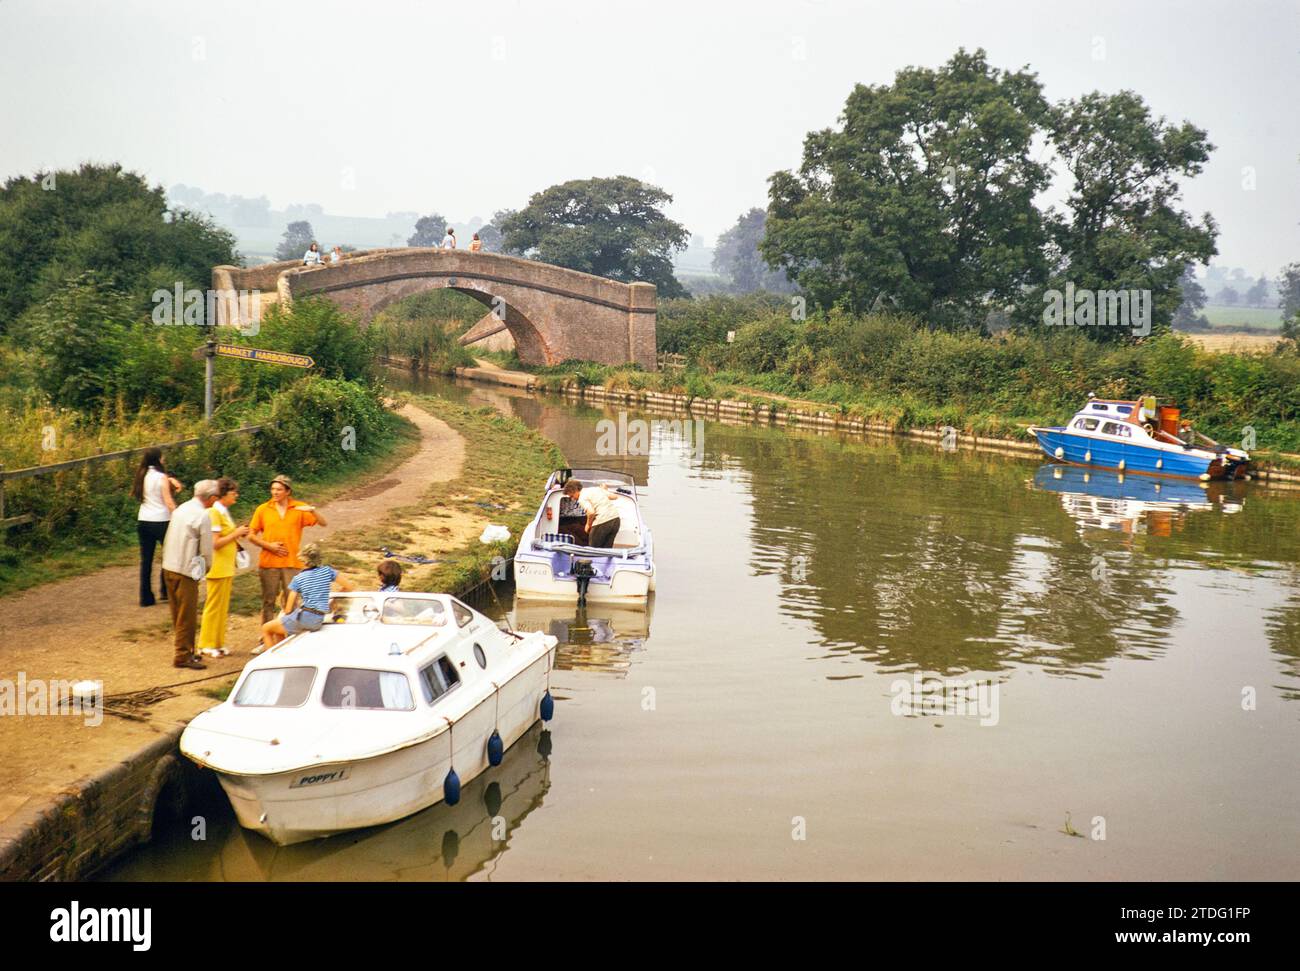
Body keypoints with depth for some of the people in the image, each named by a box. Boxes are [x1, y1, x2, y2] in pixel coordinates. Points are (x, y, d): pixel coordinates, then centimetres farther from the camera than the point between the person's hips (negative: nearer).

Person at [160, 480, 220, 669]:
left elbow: (168, 540, 15)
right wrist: (207, 566, 8)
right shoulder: (203, 516, -16)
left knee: (178, 613, 17)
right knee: (187, 615, 1)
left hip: (169, 567, 8)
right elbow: (206, 549, -11)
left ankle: (184, 651, 28)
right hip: (186, 571, -8)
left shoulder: (181, 509, 9)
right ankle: (183, 656, 7)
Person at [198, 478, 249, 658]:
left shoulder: (224, 512, 14)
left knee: (223, 607, 12)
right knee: (214, 606, -2)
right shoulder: (214, 513, -15)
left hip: (227, 568, 9)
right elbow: (215, 543, -20)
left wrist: (238, 535, 7)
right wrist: (236, 533, -15)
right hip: (218, 567, -9)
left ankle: (218, 644, 18)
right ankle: (206, 645, 6)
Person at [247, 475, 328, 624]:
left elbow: (323, 523, -5)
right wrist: (269, 545, -8)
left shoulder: (299, 508, 1)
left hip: (292, 563, -1)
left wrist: (312, 510, -23)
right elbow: (251, 535, 6)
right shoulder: (263, 509, 4)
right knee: (268, 601, 5)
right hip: (269, 562, 1)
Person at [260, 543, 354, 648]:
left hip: (303, 617, -5)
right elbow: (351, 588, 9)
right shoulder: (328, 571, 3)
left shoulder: (298, 579, -3)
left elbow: (288, 610, -2)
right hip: (318, 622, 6)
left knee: (265, 629, 15)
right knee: (278, 630, 30)